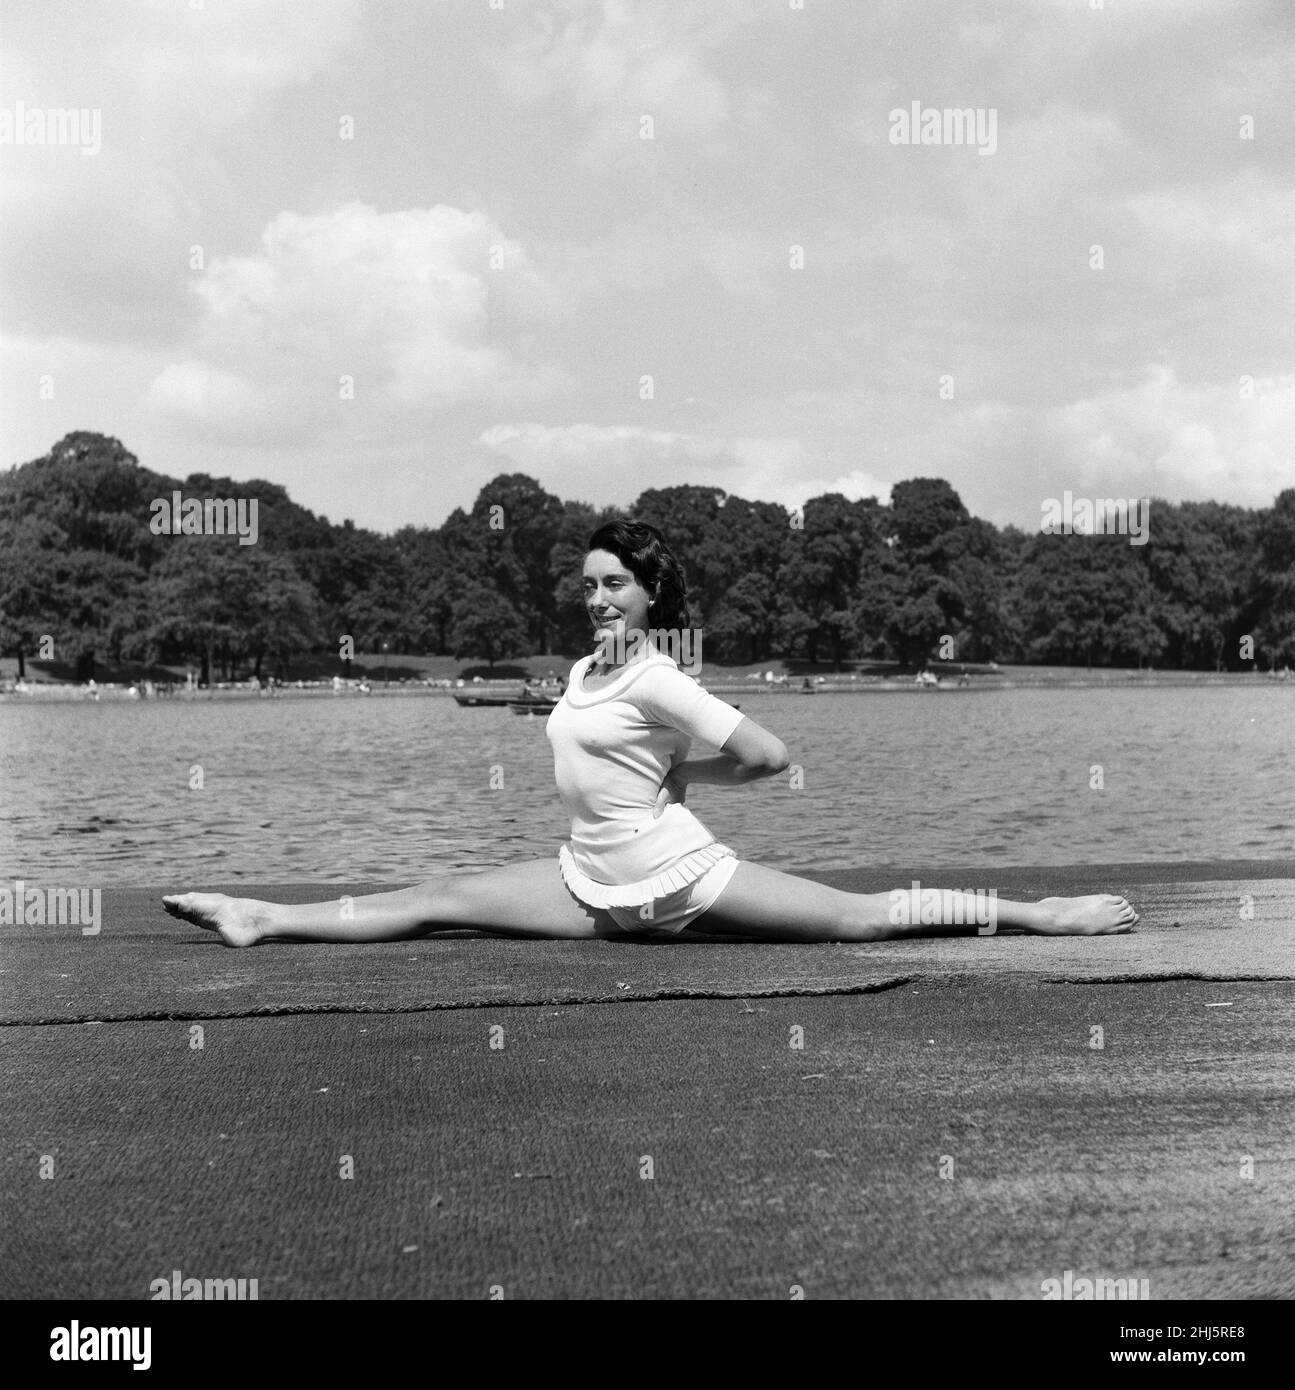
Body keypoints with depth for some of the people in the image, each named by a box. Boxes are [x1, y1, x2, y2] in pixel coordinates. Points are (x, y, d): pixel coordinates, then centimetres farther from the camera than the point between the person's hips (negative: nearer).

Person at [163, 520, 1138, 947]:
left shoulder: (655, 681, -13)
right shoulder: (588, 669, 12)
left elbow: (769, 756, -16)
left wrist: (682, 771, -3)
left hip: (676, 881, -7)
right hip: (599, 888, 8)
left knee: (863, 918, -5)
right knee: (437, 902, 2)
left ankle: (1046, 916, 2)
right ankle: (264, 920, 4)